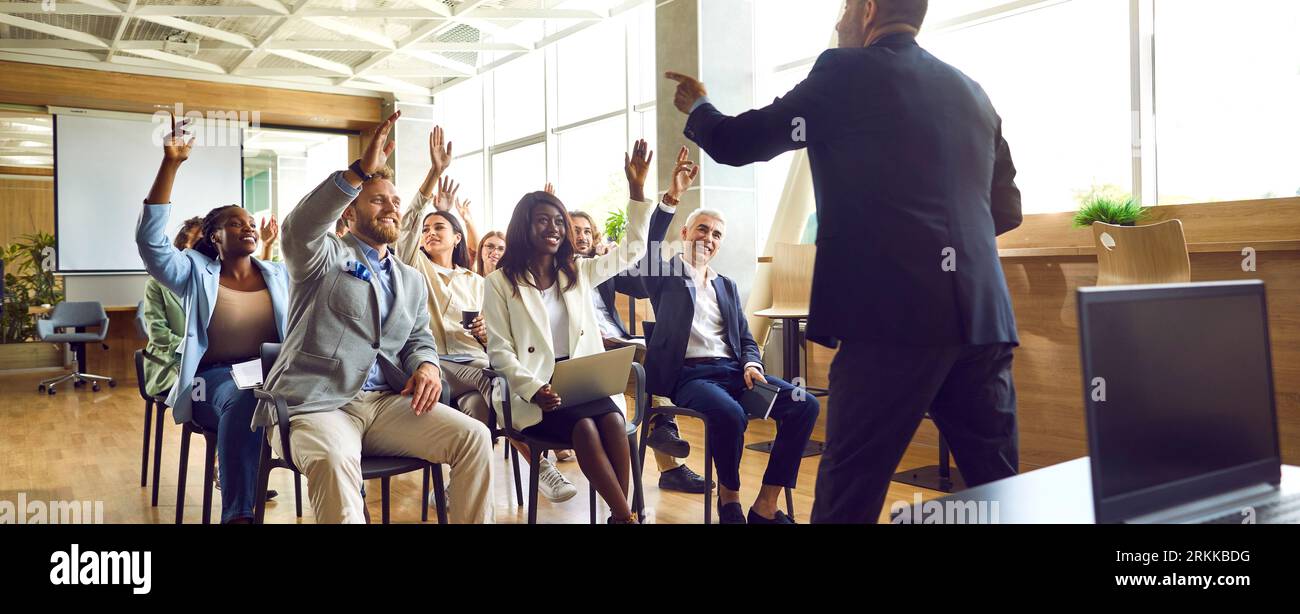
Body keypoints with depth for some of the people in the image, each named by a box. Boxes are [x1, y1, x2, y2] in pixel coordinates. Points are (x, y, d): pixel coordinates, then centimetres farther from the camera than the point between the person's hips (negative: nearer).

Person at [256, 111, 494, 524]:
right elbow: (299, 229, -15)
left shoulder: (412, 280, 24)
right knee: (335, 459, -38)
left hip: (386, 402, 5)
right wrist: (361, 171, -26)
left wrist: (427, 365, -4)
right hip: (315, 404, -5)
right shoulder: (325, 257, 7)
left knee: (474, 436, -16)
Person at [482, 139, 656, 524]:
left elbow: (633, 250, 13)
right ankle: (627, 516, -26)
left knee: (613, 420, -28)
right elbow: (499, 352, -3)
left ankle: (619, 515, -24)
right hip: (534, 393, -4)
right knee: (584, 426, -31)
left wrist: (636, 188, 4)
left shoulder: (578, 273, 15)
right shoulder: (500, 283, 2)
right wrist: (533, 390, -20)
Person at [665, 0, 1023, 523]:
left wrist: (697, 107, 27)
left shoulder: (846, 73, 2)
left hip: (895, 312, -6)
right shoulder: (971, 91, 19)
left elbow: (735, 144, 7)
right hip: (983, 316, 6)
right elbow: (1006, 209, 22)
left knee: (849, 487, 2)